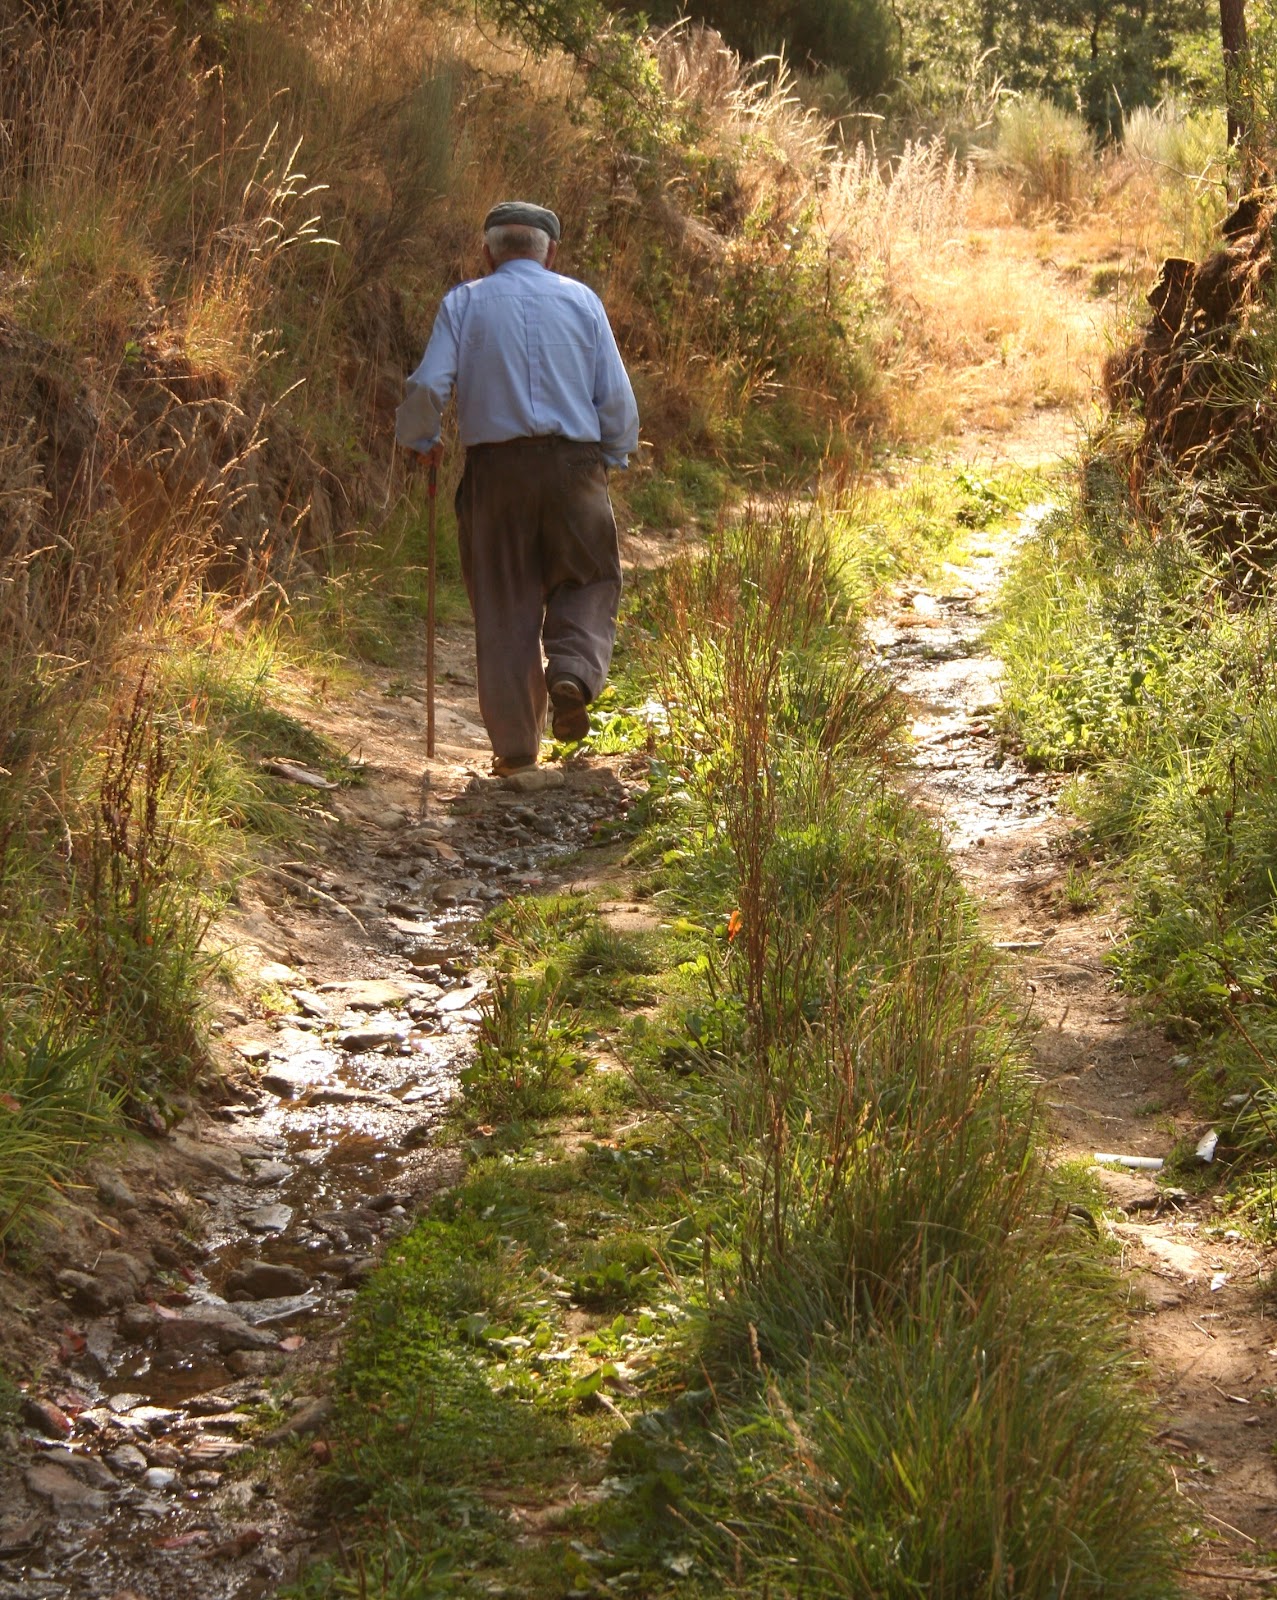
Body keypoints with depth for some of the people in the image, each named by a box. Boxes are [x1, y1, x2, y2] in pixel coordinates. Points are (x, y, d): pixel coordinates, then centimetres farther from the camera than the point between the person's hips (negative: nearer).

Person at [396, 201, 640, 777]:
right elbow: (617, 398, 4)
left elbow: (429, 386, -6)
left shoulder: (463, 303, 5)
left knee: (504, 605, 7)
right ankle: (572, 671, -14)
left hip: (495, 469, 0)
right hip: (573, 464, 0)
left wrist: (420, 440, 13)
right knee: (587, 582, 15)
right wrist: (613, 455, 20)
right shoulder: (581, 299, 8)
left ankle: (515, 743, 8)